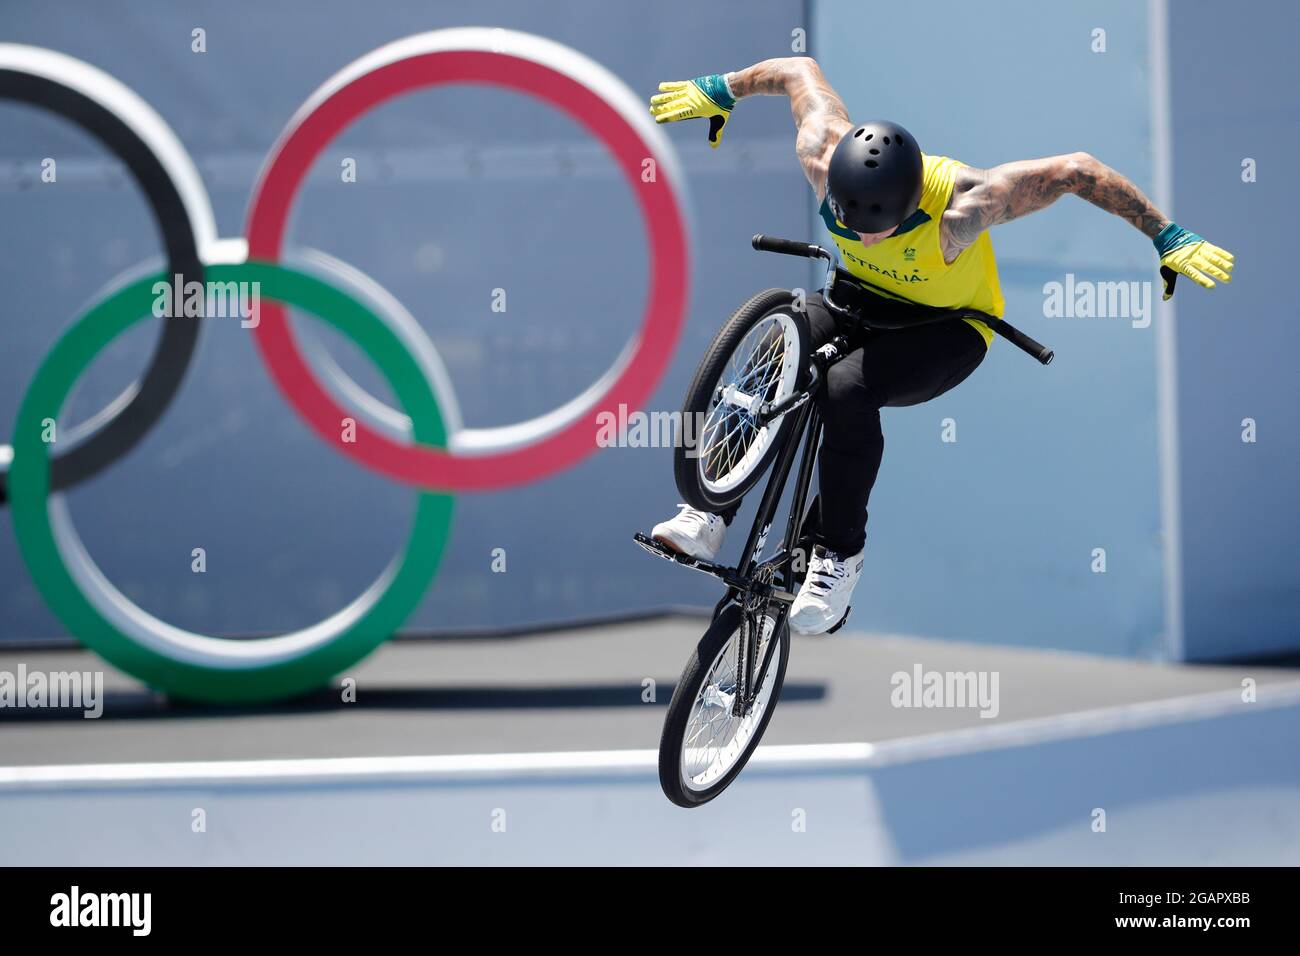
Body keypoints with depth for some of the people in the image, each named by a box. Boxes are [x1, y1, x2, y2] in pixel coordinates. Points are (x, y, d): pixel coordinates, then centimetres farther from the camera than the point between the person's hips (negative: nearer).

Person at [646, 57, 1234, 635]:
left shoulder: (959, 206, -37)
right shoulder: (821, 157, -26)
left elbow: (1076, 171, -28)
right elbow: (800, 72, -6)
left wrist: (1169, 239, -24)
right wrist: (718, 91, 12)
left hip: (947, 329, -4)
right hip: (861, 303, 4)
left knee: (847, 385, -34)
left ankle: (840, 555, -19)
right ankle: (712, 515, -17)